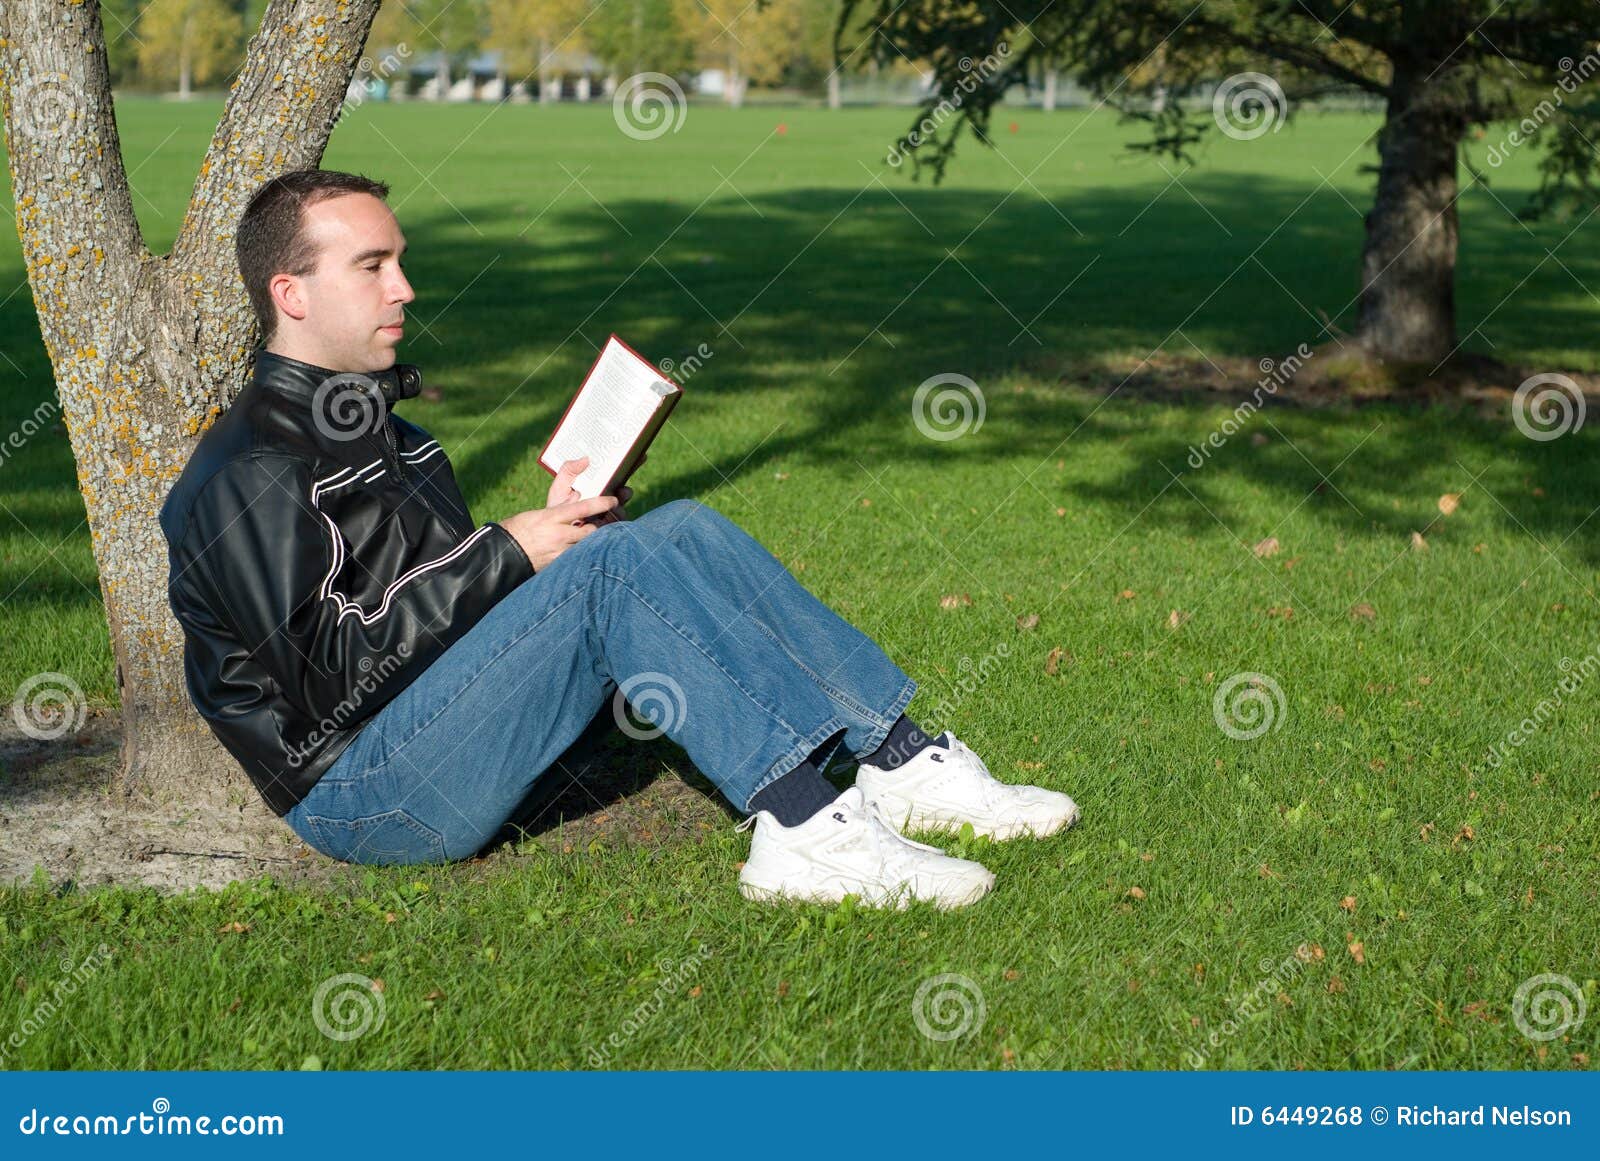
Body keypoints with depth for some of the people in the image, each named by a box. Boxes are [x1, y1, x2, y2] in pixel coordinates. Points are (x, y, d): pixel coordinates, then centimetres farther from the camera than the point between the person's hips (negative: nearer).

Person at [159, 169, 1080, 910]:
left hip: (462, 728, 9)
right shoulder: (250, 473, -11)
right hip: (363, 794, -9)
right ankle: (805, 827, -30)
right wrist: (507, 554, -17)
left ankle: (902, 761, -12)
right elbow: (328, 672, -20)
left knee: (682, 534, -6)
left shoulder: (384, 430, 20)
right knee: (617, 567, -26)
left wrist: (550, 533, 1)